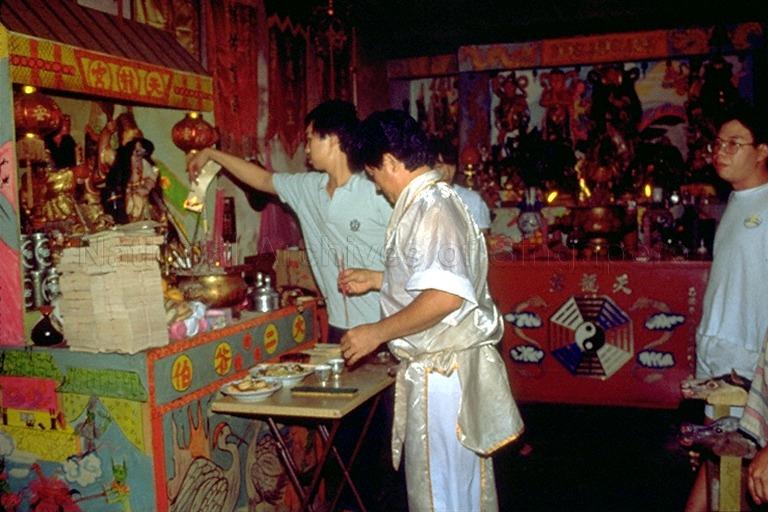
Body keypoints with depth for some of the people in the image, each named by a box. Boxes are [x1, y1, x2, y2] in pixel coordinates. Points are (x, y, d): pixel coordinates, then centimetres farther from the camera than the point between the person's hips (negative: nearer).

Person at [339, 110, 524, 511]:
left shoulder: (430, 207, -19)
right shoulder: (434, 200, 13)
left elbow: (445, 295, -30)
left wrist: (377, 332, -21)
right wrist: (376, 280, 22)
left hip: (441, 372, -10)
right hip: (448, 367, 10)